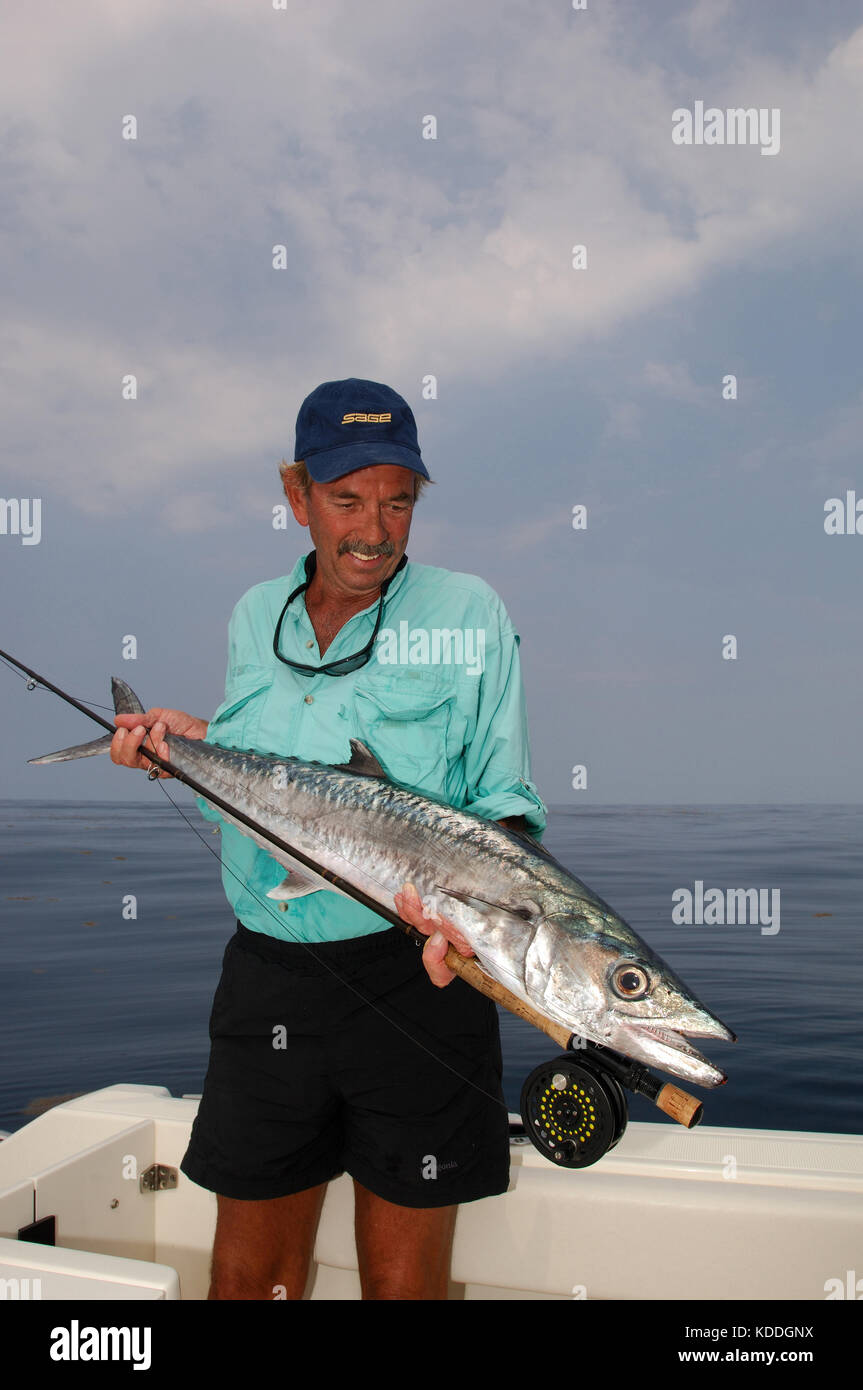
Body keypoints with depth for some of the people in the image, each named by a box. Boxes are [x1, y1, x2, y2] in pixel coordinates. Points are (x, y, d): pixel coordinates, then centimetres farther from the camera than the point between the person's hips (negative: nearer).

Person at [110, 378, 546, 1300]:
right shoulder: (254, 617, 10)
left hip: (414, 978, -3)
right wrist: (191, 740, 4)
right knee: (247, 1274, 15)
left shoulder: (466, 612, -3)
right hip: (268, 974, 4)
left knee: (402, 1277, 10)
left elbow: (504, 801, -5)